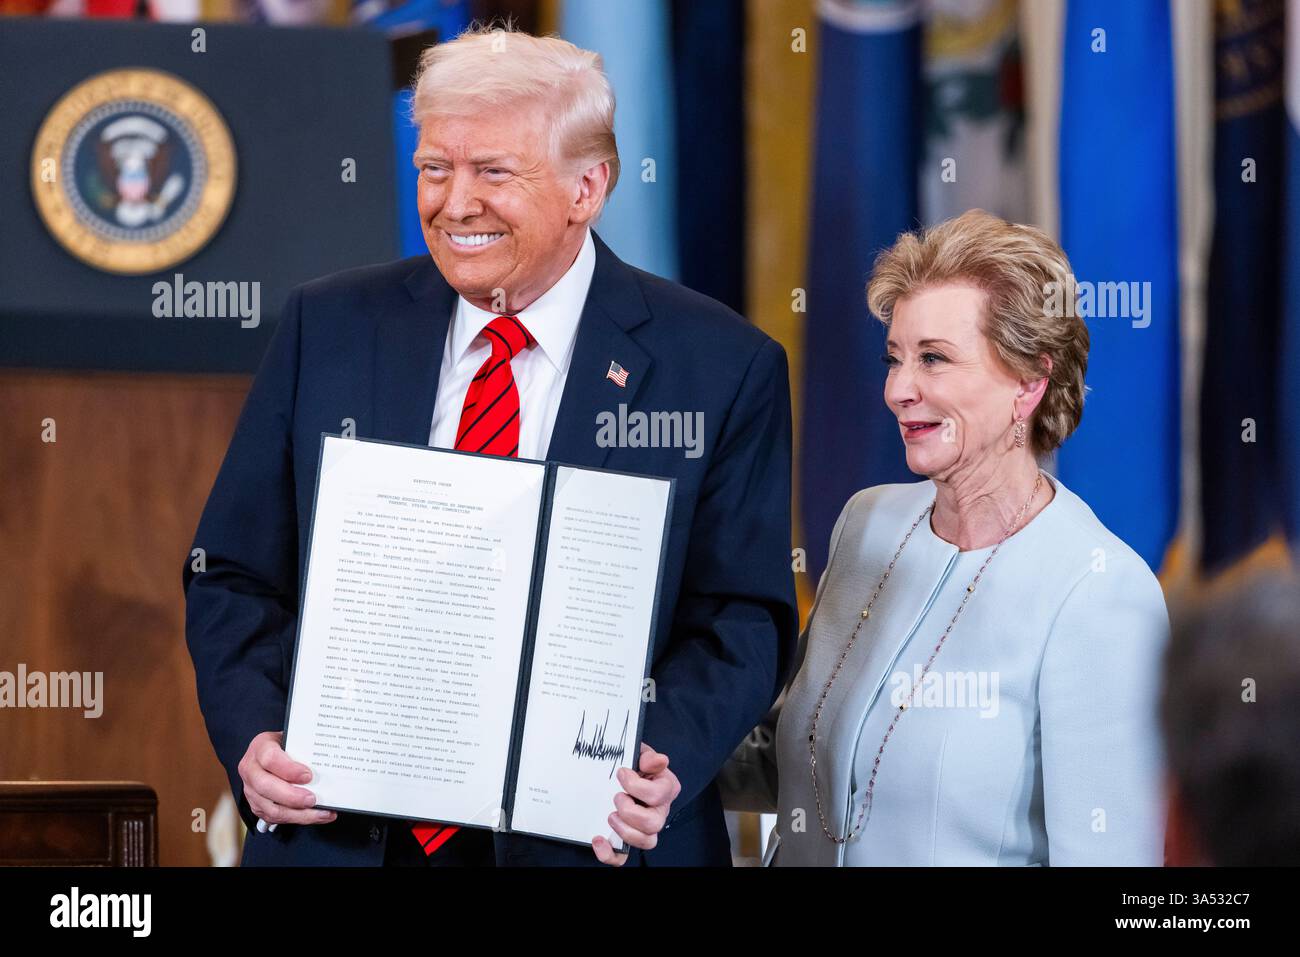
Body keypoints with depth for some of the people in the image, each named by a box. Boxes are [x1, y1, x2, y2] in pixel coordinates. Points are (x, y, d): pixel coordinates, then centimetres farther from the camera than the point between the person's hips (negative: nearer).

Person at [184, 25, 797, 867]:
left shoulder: (722, 370, -4)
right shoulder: (329, 330, 3)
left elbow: (743, 620, -4)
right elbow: (235, 580, 4)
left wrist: (662, 762, -23)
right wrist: (254, 741, -14)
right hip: (343, 835, 2)